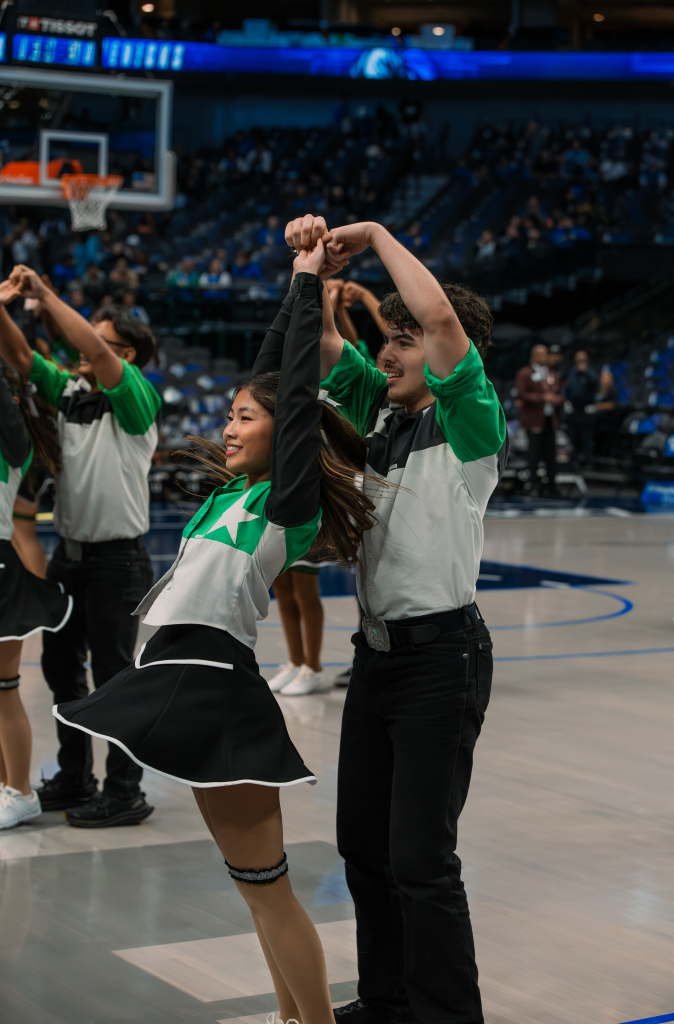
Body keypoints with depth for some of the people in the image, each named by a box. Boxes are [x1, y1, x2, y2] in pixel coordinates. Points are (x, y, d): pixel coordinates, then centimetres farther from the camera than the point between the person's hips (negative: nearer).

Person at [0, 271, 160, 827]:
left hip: (117, 558, -8)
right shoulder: (68, 390, 8)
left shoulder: (136, 397, -12)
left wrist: (45, 294, -23)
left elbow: (94, 351, -27)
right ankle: (74, 780, 29)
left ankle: (125, 793, 7)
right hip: (70, 551, 8)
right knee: (60, 666, 16)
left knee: (113, 676, -2)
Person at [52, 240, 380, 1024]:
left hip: (215, 687, -8)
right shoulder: (234, 490, 15)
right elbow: (267, 375, 20)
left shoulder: (290, 498, -5)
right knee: (253, 883, 14)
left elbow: (296, 389, -8)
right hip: (177, 676, 8)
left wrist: (310, 281, 1)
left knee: (265, 885, -5)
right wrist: (297, 282, 23)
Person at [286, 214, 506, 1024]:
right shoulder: (379, 411, 10)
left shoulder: (468, 425, -11)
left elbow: (441, 315, -25)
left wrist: (377, 235, -14)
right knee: (363, 842, 14)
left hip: (441, 655, -8)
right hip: (377, 649, 8)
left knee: (420, 858, -7)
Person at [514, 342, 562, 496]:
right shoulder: (524, 373, 0)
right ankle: (533, 485, 0)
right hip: (533, 420, -5)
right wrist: (542, 398, -16)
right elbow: (521, 395, -10)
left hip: (549, 419, 5)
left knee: (551, 454, 5)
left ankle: (552, 487, 10)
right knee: (535, 453, -7)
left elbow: (559, 395, 20)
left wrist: (556, 399, -5)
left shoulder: (553, 374, 17)